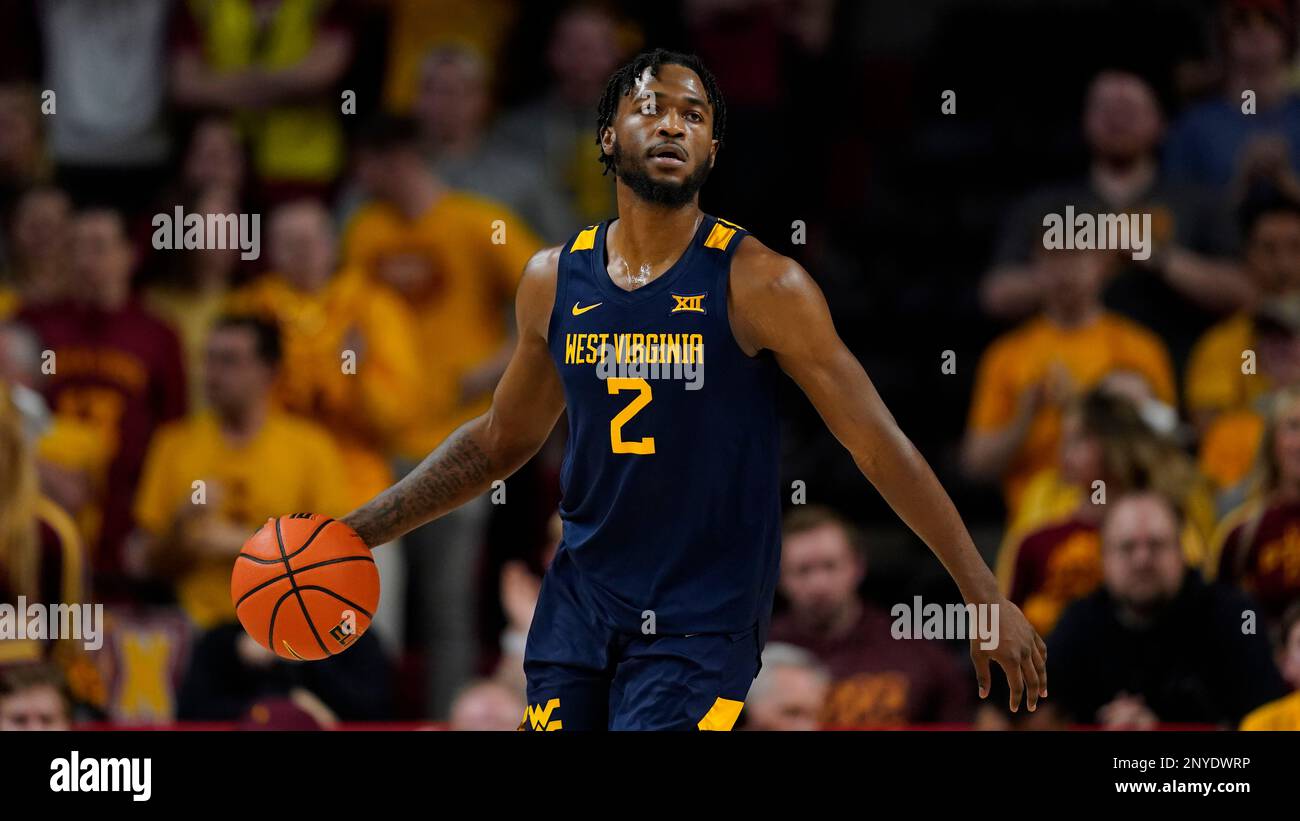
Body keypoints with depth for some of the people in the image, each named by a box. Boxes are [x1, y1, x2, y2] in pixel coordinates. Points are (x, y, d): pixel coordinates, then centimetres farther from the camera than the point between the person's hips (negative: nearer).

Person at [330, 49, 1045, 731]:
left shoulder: (760, 285, -10)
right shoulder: (552, 280, 4)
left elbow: (879, 445, -9)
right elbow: (499, 442, 19)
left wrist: (987, 599, -11)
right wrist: (361, 530, 14)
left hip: (704, 615, -5)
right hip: (580, 597, 5)